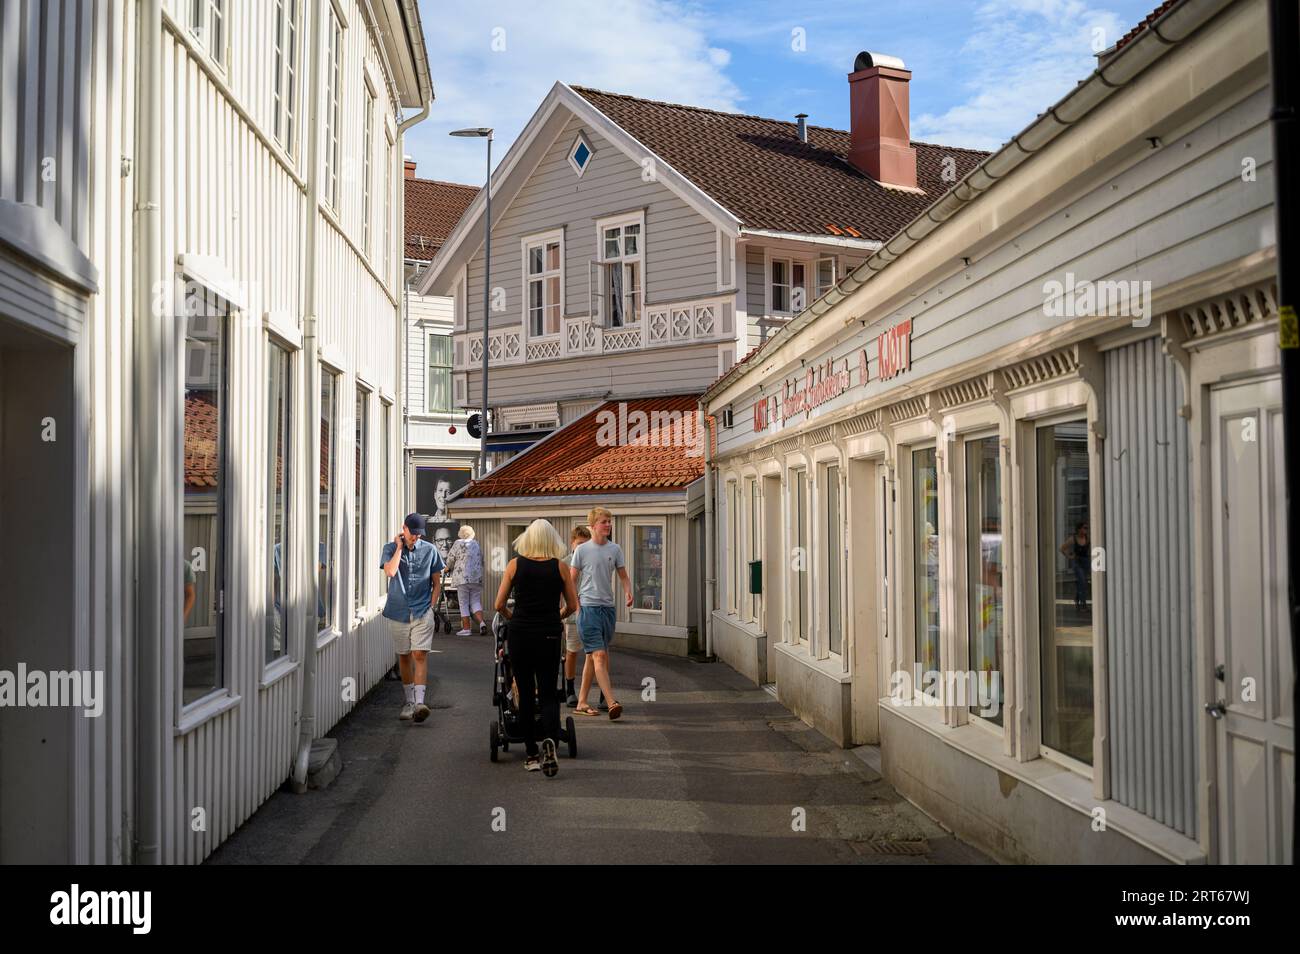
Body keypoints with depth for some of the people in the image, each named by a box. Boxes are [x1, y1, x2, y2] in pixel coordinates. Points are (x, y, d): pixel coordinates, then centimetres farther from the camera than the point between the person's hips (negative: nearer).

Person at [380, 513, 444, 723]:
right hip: (398, 612, 1)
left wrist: (431, 606, 0)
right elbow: (390, 572, -18)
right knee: (404, 657, 10)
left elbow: (437, 581, 9)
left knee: (420, 655, -12)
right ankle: (409, 702, 22)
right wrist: (399, 548, -10)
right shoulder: (391, 548, 2)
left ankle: (419, 702, -19)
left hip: (422, 612, -1)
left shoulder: (430, 550, 4)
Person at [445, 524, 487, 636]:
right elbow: (482, 561, 18)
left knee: (464, 603, 3)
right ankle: (481, 622, -13)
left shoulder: (458, 544, -2)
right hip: (477, 578, 4)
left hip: (462, 577, -4)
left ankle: (466, 628, 3)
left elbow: (450, 558, 1)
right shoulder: (477, 544, 13)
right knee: (475, 602, 9)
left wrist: (448, 568, 21)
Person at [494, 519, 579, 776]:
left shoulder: (515, 564, -1)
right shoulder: (560, 566, -1)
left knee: (526, 695, 11)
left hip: (520, 635, 0)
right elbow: (572, 606, 5)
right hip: (549, 636, 0)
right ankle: (549, 741, -18)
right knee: (548, 693, 8)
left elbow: (499, 605, 0)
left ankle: (532, 755, 15)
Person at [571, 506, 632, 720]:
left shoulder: (615, 549, 9)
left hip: (608, 606, 5)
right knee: (599, 655, -13)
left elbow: (623, 576, 13)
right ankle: (611, 703, -19)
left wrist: (628, 591, -7)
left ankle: (582, 702, 19)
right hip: (588, 606, -5)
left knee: (593, 656, 11)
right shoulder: (582, 550, -2)